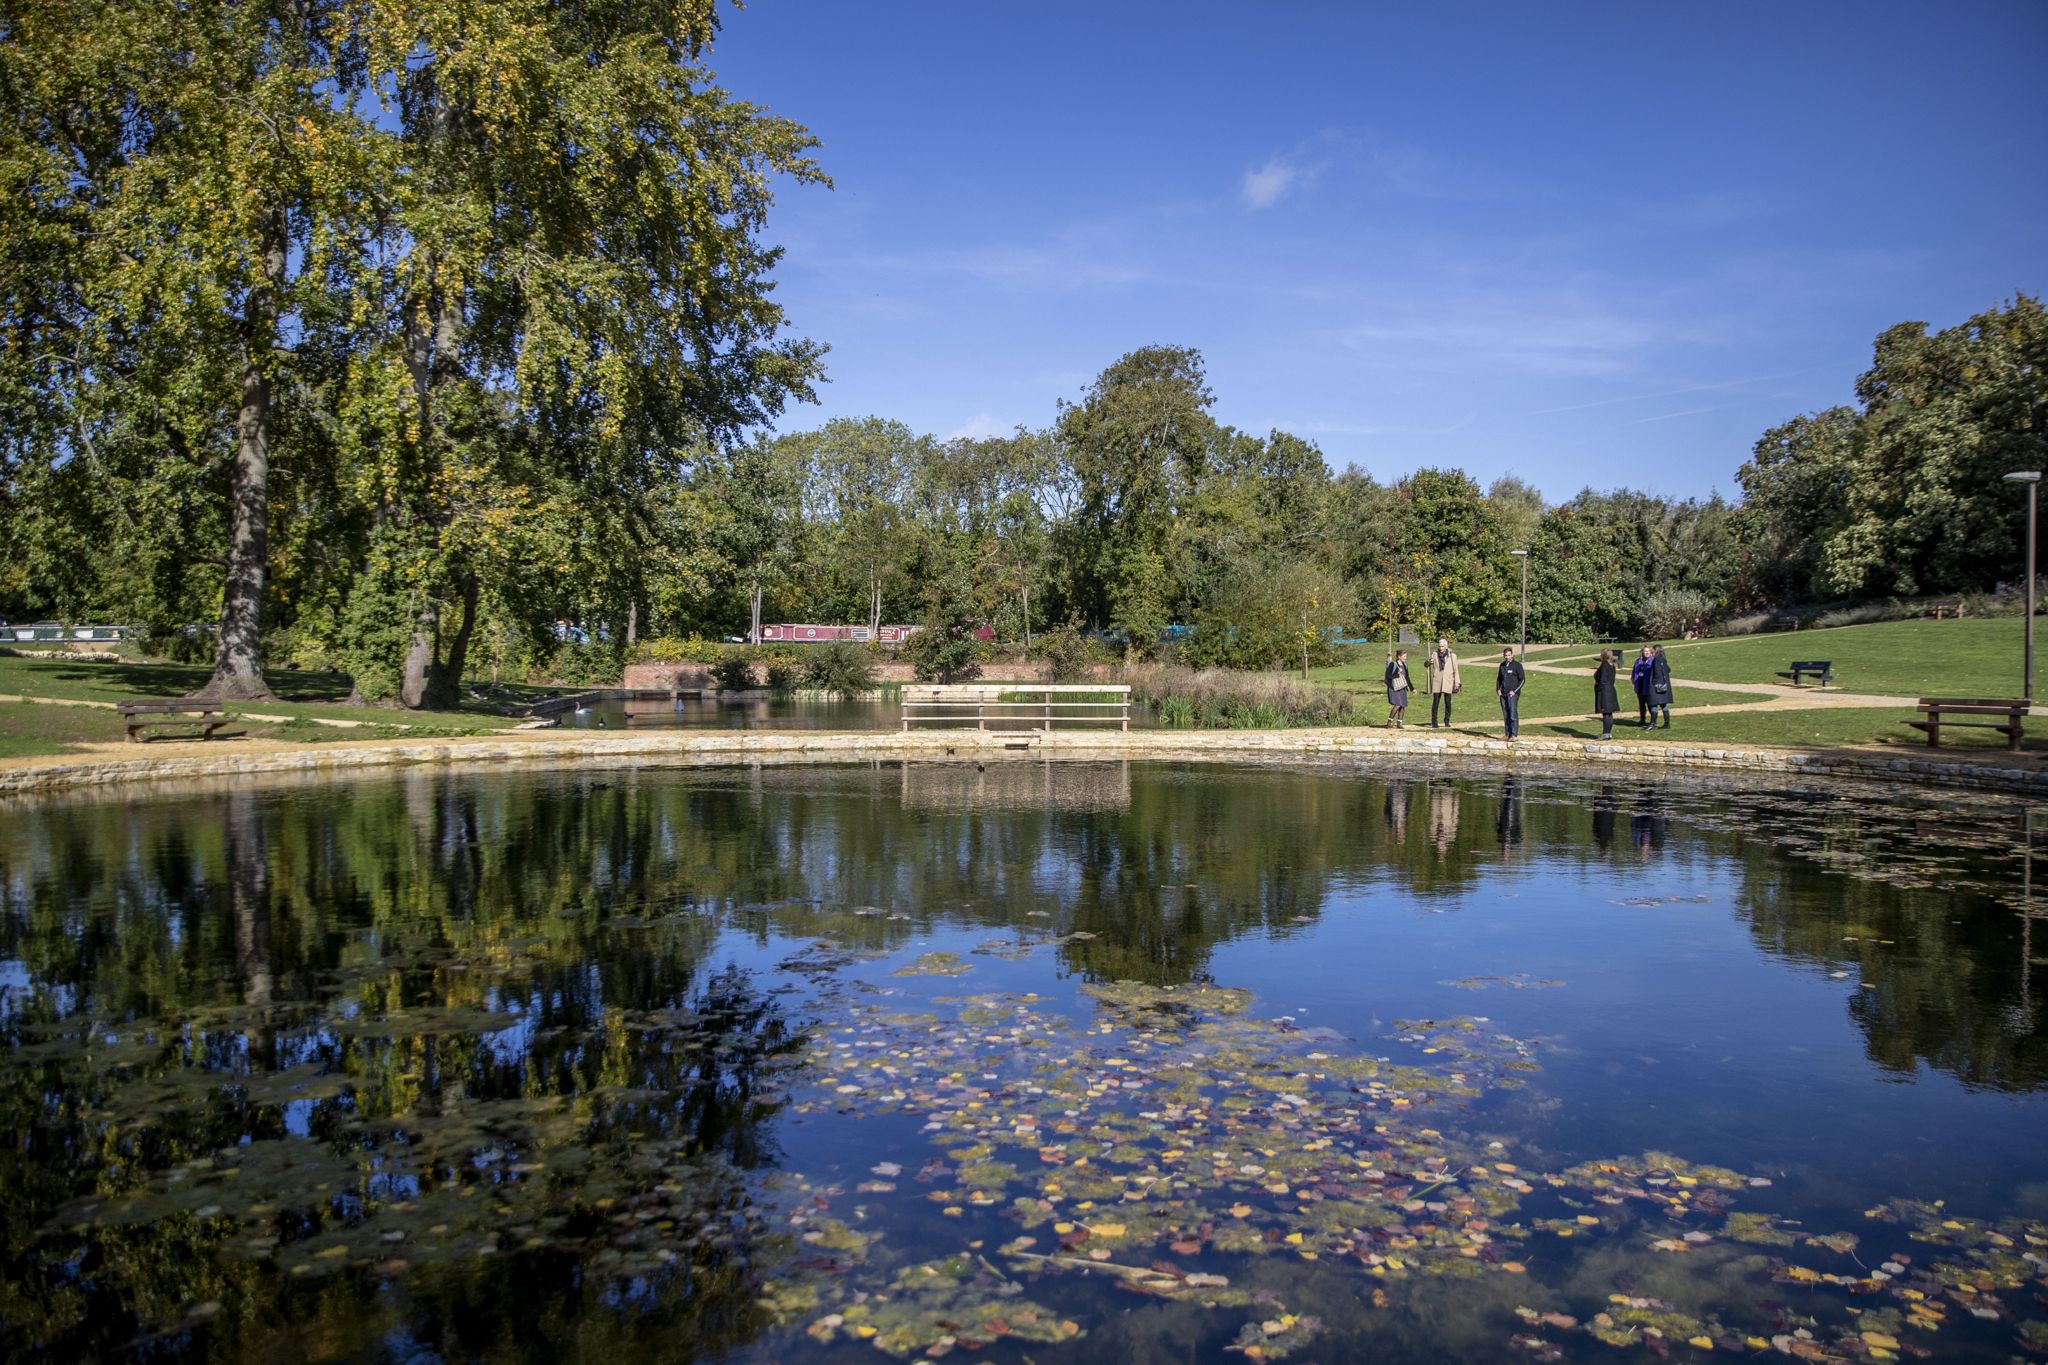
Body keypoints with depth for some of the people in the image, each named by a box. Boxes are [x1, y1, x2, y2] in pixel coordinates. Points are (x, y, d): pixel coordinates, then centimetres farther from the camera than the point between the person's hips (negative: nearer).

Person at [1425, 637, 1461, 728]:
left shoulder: (1452, 655, 4)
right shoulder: (1434, 654, 6)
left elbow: (1455, 669, 8)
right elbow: (1425, 665, 12)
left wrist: (1456, 681, 2)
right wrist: (1428, 662, -12)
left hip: (1448, 682, 0)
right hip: (1437, 682, 0)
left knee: (1447, 703, 1)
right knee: (1435, 702, -3)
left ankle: (1447, 722, 11)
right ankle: (1434, 723, 0)